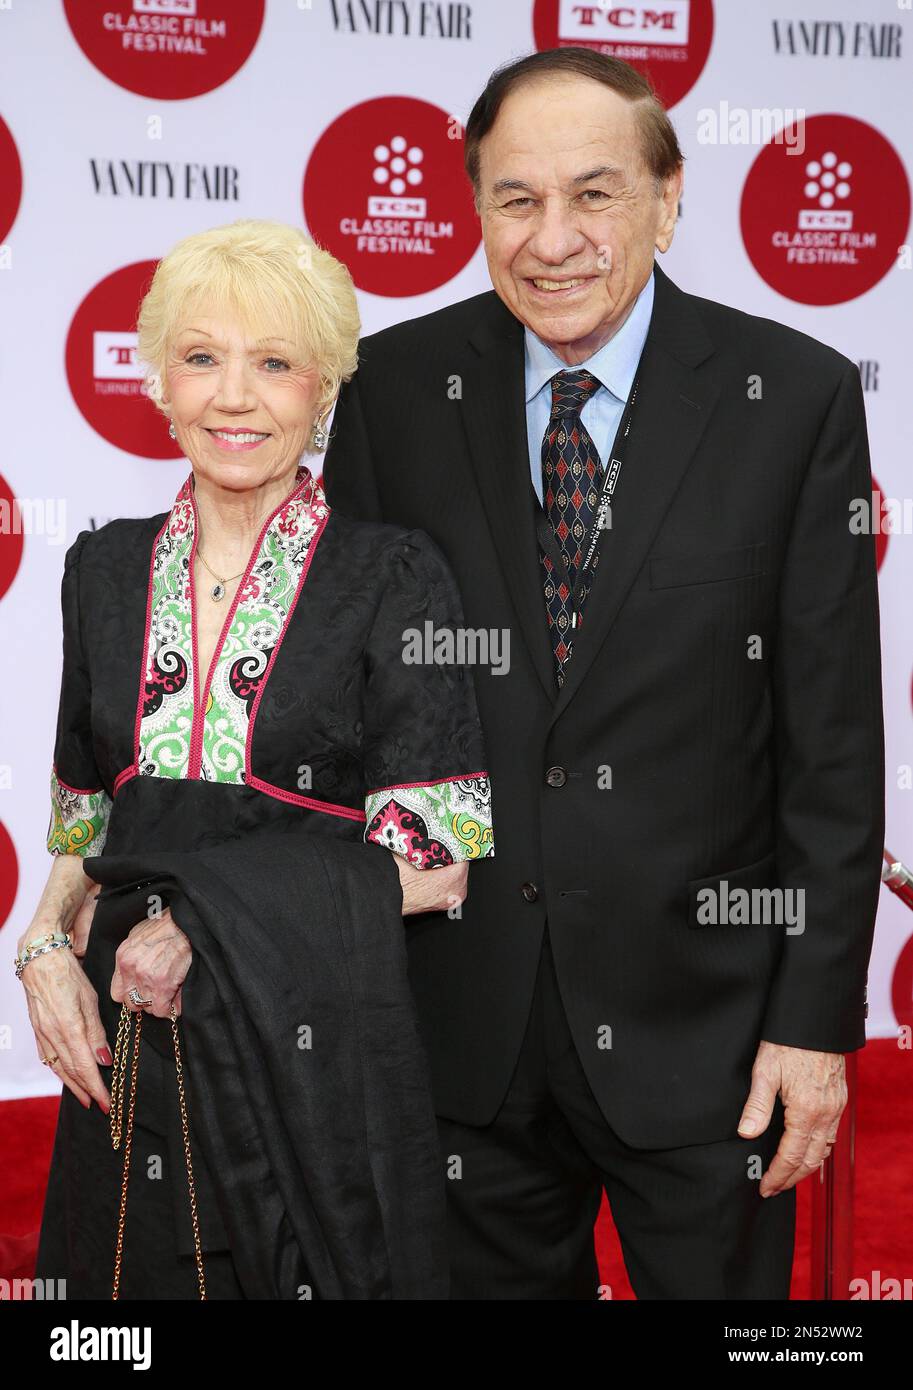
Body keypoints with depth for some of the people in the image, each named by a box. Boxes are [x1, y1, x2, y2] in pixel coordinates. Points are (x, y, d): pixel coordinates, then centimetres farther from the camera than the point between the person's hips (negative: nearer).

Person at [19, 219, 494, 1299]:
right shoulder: (107, 570, 7)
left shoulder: (392, 575, -7)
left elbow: (434, 864, -10)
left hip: (323, 1058, -4)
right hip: (129, 1052, 4)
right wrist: (47, 946, -4)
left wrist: (208, 924, -13)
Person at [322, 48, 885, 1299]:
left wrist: (818, 1017, -7)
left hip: (700, 1023, -1)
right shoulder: (396, 388, -2)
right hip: (464, 1019, 2)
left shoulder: (797, 397, -7)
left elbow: (834, 736, -6)